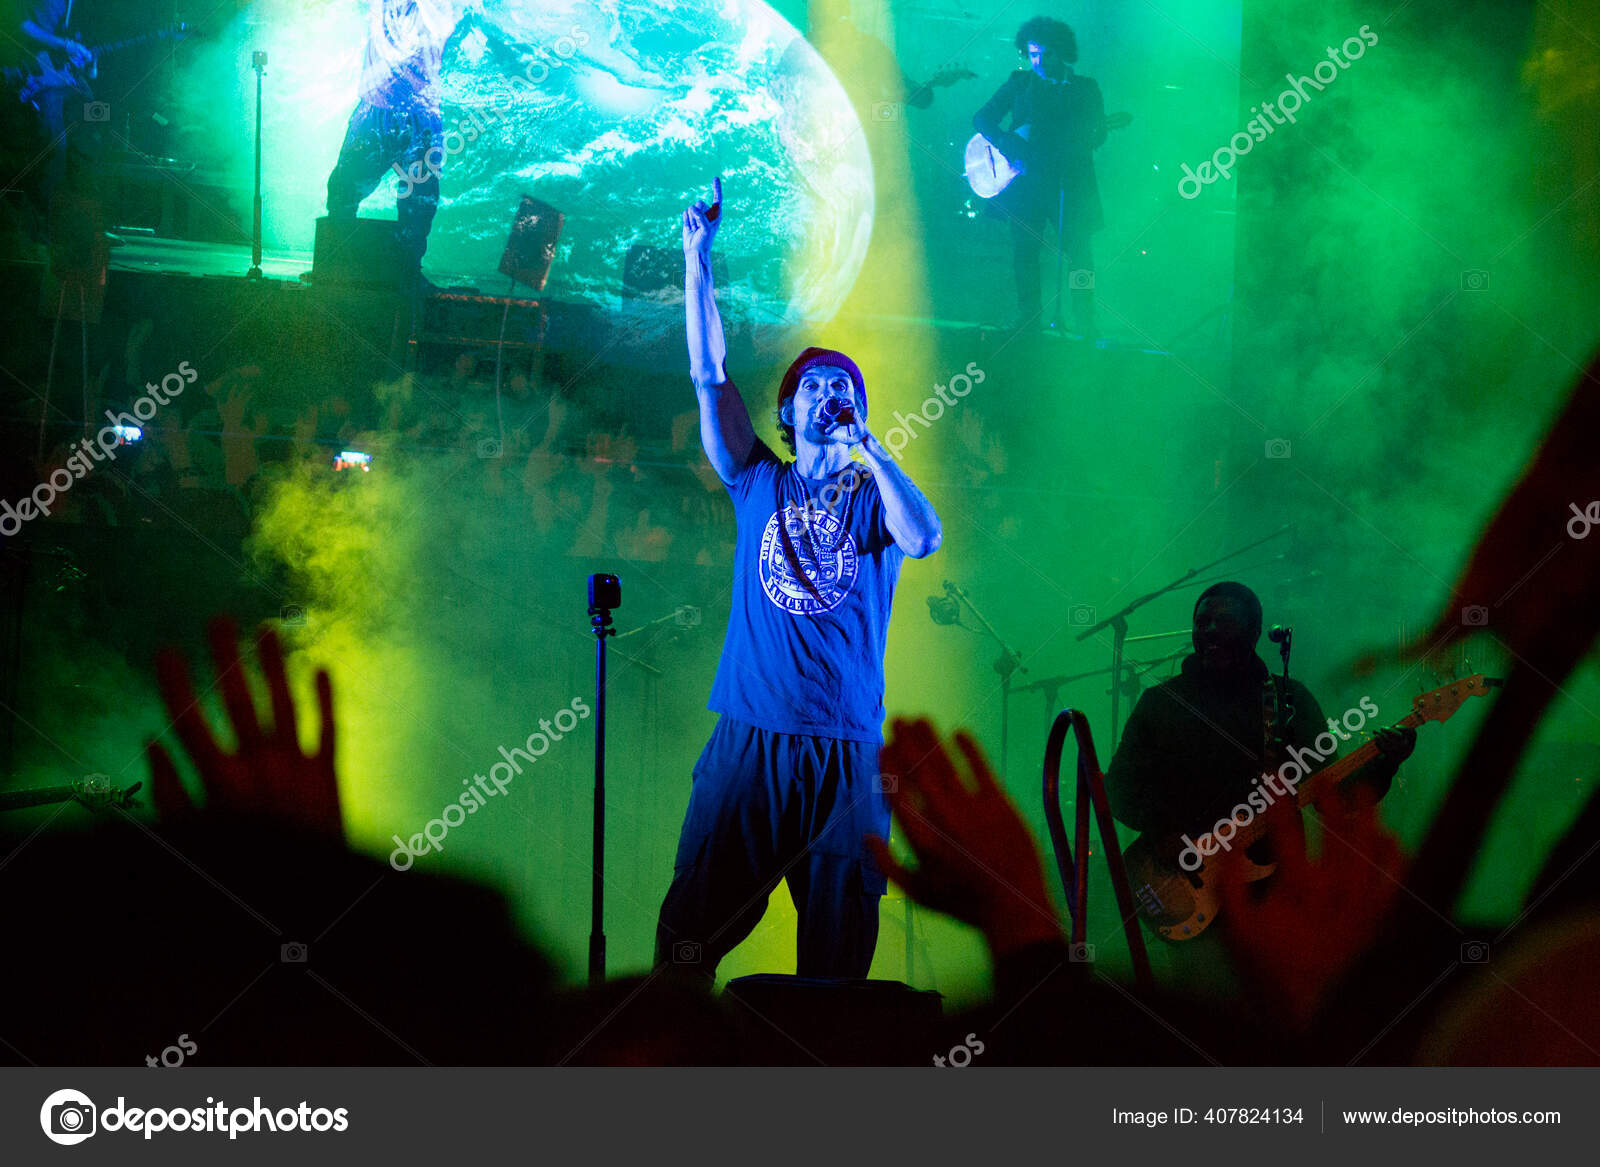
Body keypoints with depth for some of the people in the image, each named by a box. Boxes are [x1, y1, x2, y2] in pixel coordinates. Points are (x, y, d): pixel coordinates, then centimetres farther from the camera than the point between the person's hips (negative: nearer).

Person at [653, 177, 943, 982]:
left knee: (839, 943, 4)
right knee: (692, 929, -2)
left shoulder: (871, 496, 8)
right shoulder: (759, 483, 11)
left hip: (846, 749, 0)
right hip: (749, 740, 0)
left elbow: (924, 539, -14)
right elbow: (709, 378, 3)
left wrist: (867, 444, -9)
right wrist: (697, 257, -2)